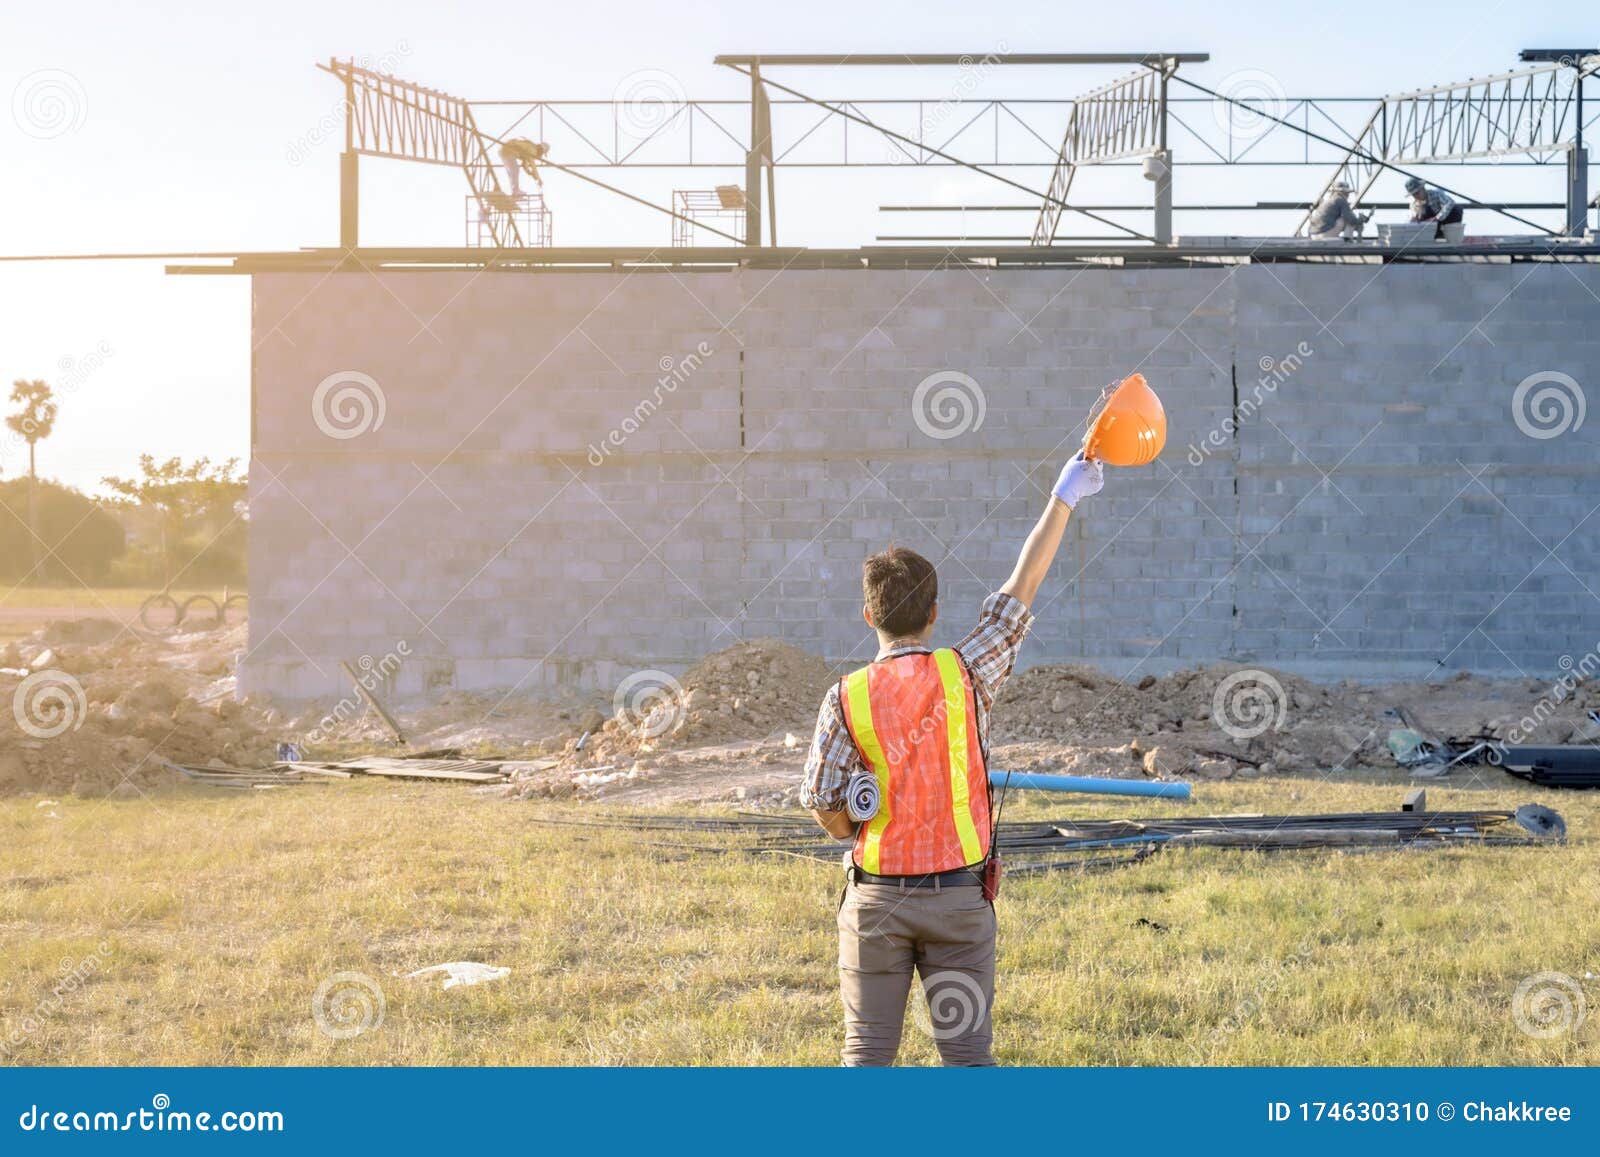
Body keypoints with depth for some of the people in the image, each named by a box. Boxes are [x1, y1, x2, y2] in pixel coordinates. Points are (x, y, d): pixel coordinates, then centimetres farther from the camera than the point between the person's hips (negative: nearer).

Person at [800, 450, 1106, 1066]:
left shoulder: (847, 697, -6)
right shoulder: (966, 674, -6)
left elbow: (826, 809, -7)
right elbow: (1023, 585, 3)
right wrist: (1065, 498, 10)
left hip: (875, 895, 0)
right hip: (959, 894, 0)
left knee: (868, 1054, 5)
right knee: (967, 1052, 4)